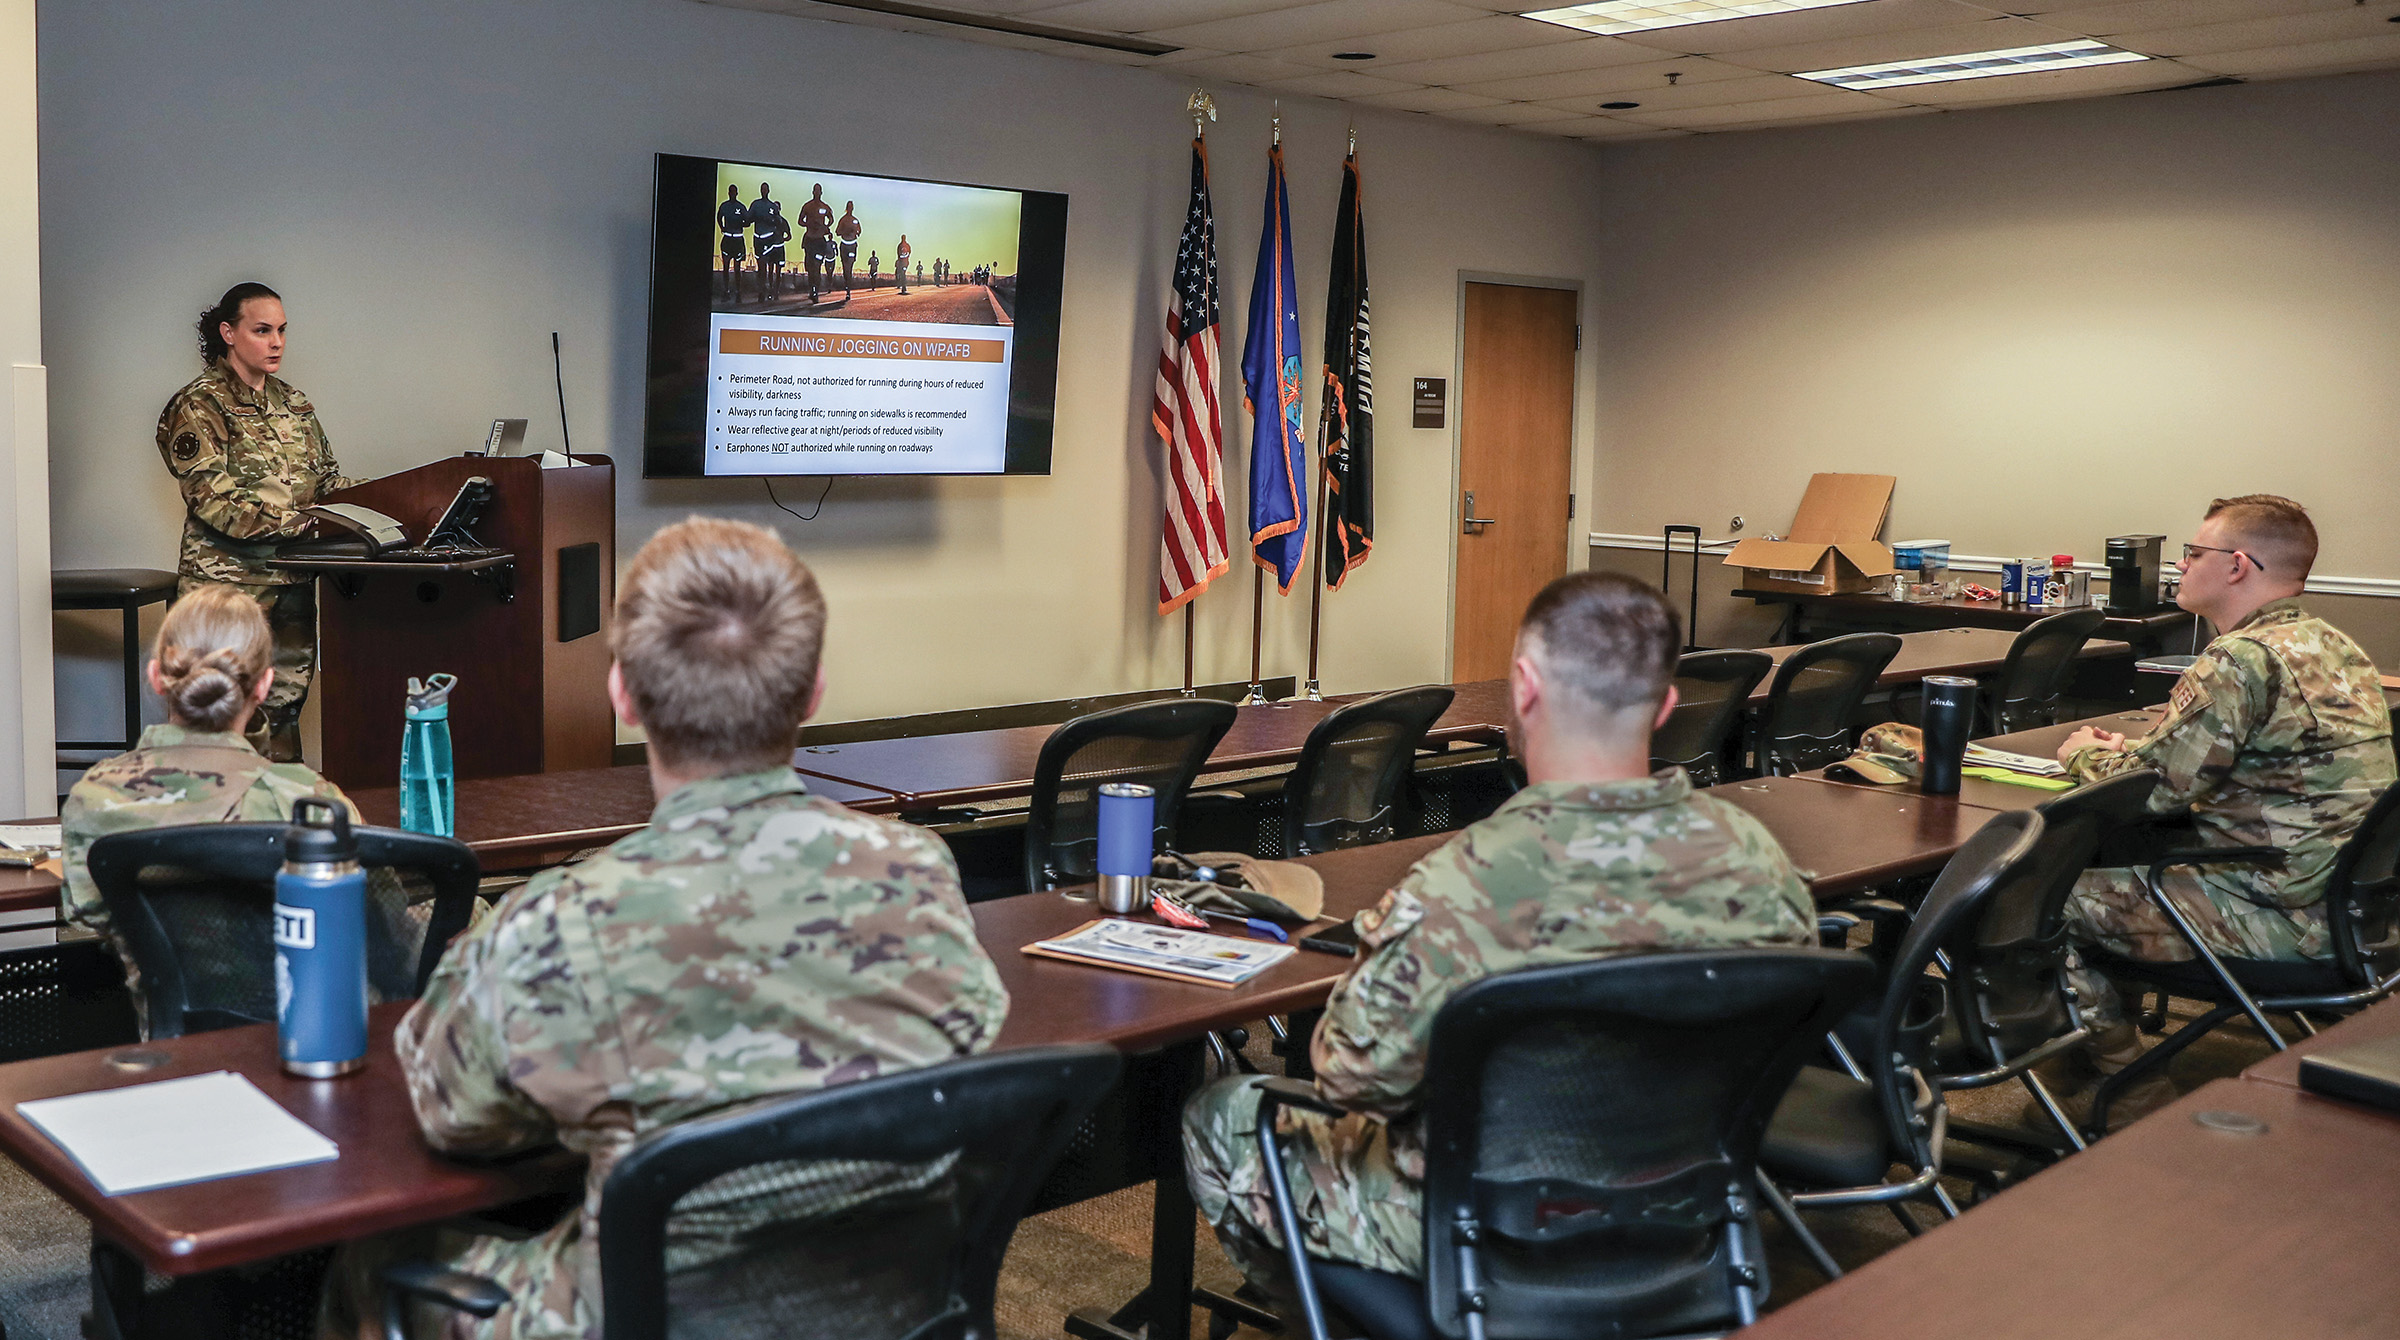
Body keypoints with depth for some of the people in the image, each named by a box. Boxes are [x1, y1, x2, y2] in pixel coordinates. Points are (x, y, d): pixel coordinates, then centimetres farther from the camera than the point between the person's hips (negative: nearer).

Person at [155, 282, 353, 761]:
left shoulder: (293, 403, 16)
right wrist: (302, 521, -25)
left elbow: (327, 477, 18)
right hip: (231, 581, -6)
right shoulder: (199, 407, -6)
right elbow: (215, 502, -16)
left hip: (293, 580, 7)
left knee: (287, 699, 10)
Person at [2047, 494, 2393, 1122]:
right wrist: (2133, 746, 15)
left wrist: (2085, 755, 1)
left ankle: (2127, 1088, 10)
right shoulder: (2332, 645, 10)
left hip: (2280, 920, -10)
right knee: (2117, 859, 23)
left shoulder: (2242, 660, -21)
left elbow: (2149, 790, -19)